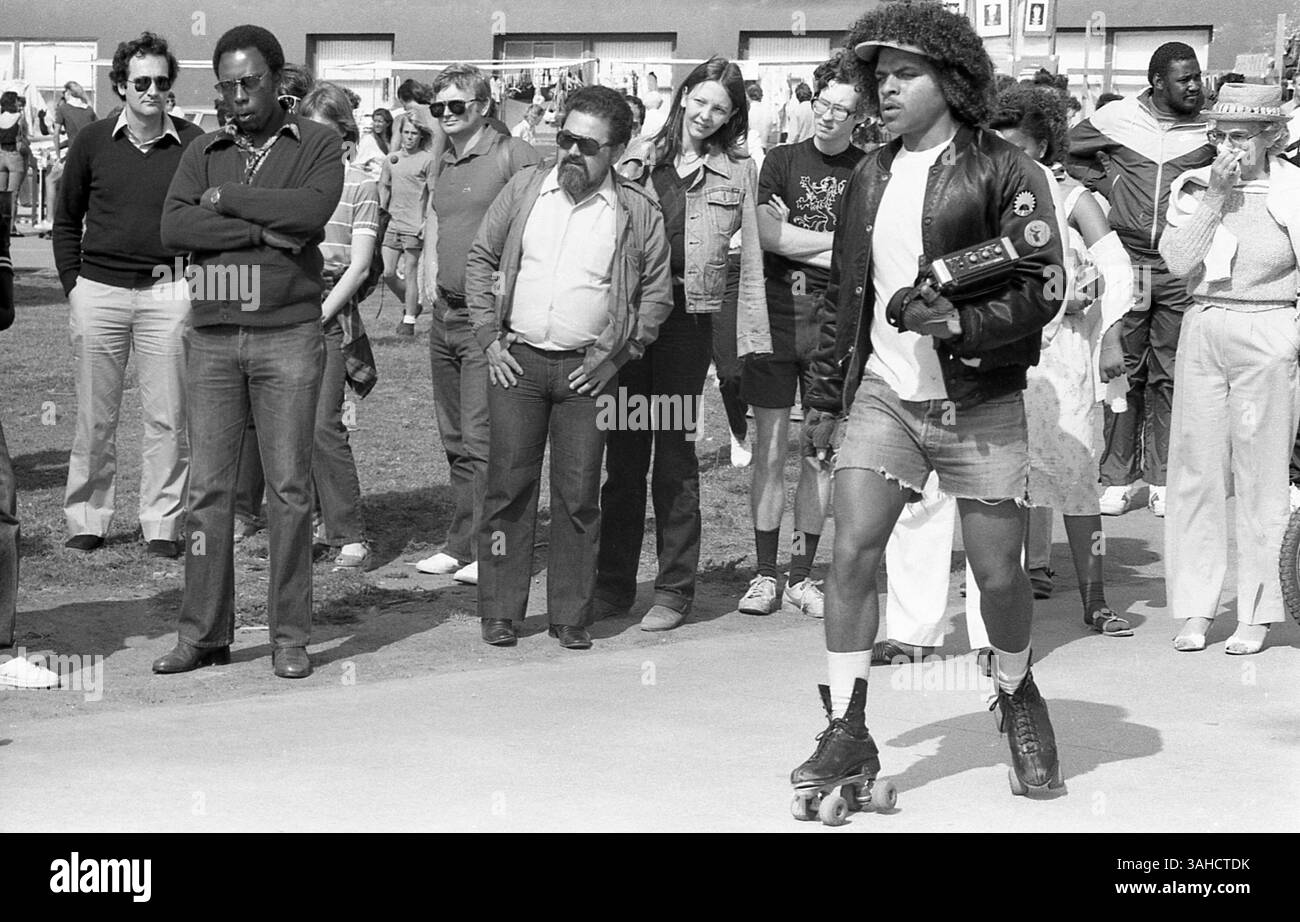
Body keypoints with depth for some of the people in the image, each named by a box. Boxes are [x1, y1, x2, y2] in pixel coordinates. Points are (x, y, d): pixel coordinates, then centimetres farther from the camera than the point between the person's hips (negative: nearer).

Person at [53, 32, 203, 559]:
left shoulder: (193, 145, 1)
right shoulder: (92, 142, 4)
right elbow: (66, 220, 12)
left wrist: (196, 283, -1)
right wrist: (72, 285, 5)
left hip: (168, 293, -1)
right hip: (99, 291, 1)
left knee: (167, 418, 1)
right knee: (95, 417, 5)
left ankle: (162, 525, 9)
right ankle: (87, 520, 15)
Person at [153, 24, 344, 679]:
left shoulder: (317, 144, 4)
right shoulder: (204, 152, 12)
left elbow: (312, 210, -16)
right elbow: (174, 227, -5)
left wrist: (227, 198, -7)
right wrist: (263, 231, -14)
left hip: (288, 335, -3)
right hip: (211, 336, 3)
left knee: (289, 488, -1)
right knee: (208, 488, 3)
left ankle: (290, 636, 6)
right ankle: (203, 633, 9)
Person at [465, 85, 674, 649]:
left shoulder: (637, 211, 0)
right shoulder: (525, 189, 4)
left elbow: (657, 292, 6)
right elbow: (481, 260, 11)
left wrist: (616, 355, -1)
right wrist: (489, 338, 3)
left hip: (586, 370, -1)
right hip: (516, 360, 1)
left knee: (578, 495, 1)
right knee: (508, 486, 1)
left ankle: (571, 616, 10)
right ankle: (500, 613, 8)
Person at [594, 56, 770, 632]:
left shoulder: (738, 171, 3)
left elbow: (751, 258, 3)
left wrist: (752, 335, -1)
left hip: (687, 320, -2)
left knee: (675, 457, 1)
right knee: (624, 455, 8)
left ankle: (674, 591, 10)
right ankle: (613, 584, 17)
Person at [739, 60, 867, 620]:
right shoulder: (782, 160, 6)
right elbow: (765, 234, -5)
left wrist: (795, 235, -7)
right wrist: (836, 241, -4)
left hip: (835, 321, 0)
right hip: (776, 314, 0)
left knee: (819, 453, 4)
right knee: (770, 448, 0)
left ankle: (802, 575, 12)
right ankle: (764, 574, 6)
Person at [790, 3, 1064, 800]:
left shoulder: (1004, 172, -6)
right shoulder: (869, 180, 11)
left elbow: (1042, 287, -11)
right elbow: (843, 294, 18)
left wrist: (962, 324, -25)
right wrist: (825, 395, 16)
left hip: (981, 403, -4)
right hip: (884, 395, 4)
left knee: (999, 574, 2)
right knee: (851, 554, -10)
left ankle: (1018, 696, 31)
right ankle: (847, 731, -4)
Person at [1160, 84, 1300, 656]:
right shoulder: (1195, 186, 6)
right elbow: (1178, 262, -6)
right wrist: (1215, 197, -11)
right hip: (1202, 330, 3)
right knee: (1196, 469, 3)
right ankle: (1195, 609, 10)